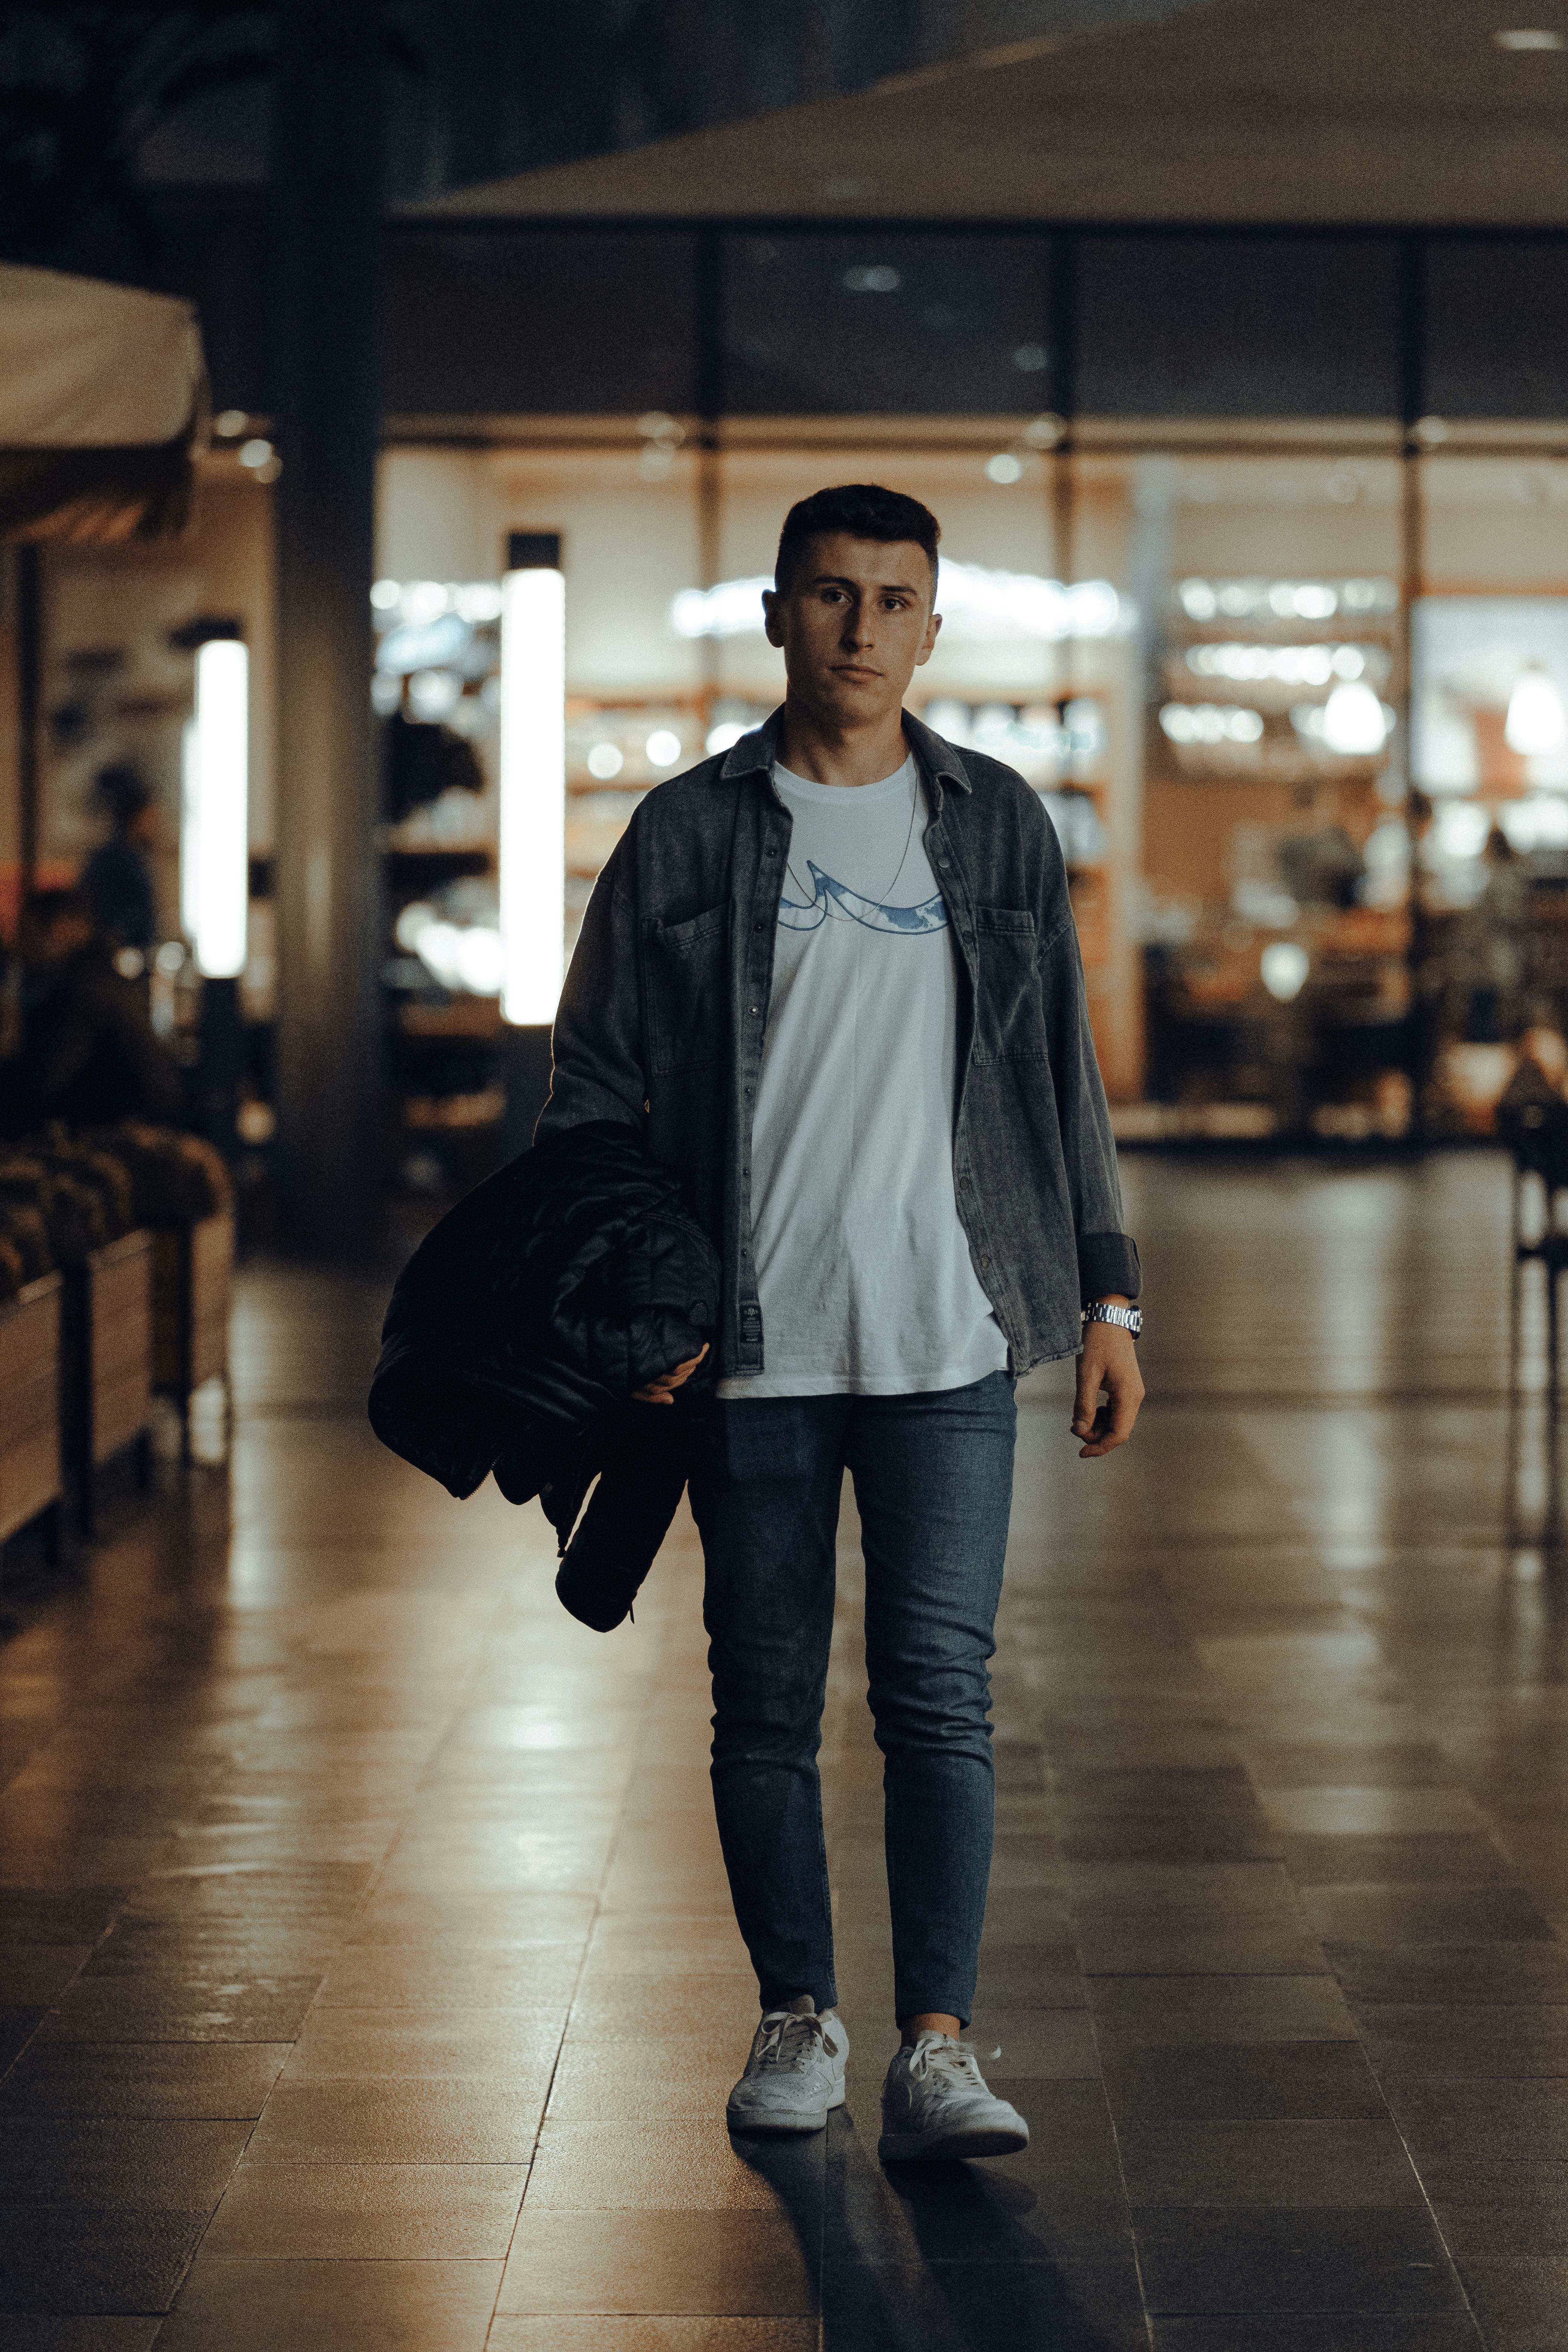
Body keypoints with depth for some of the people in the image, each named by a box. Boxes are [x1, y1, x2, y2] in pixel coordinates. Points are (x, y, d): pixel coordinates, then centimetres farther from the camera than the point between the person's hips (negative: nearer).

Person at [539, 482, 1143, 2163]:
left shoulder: (998, 827, 9)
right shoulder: (687, 834, 3)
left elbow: (1060, 1075, 14)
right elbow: (596, 1084, 5)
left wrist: (1106, 1294, 9)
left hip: (947, 1337, 0)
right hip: (753, 1343, 0)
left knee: (940, 1691, -6)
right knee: (767, 1698, 6)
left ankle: (935, 2052, -5)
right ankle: (797, 2018, 20)